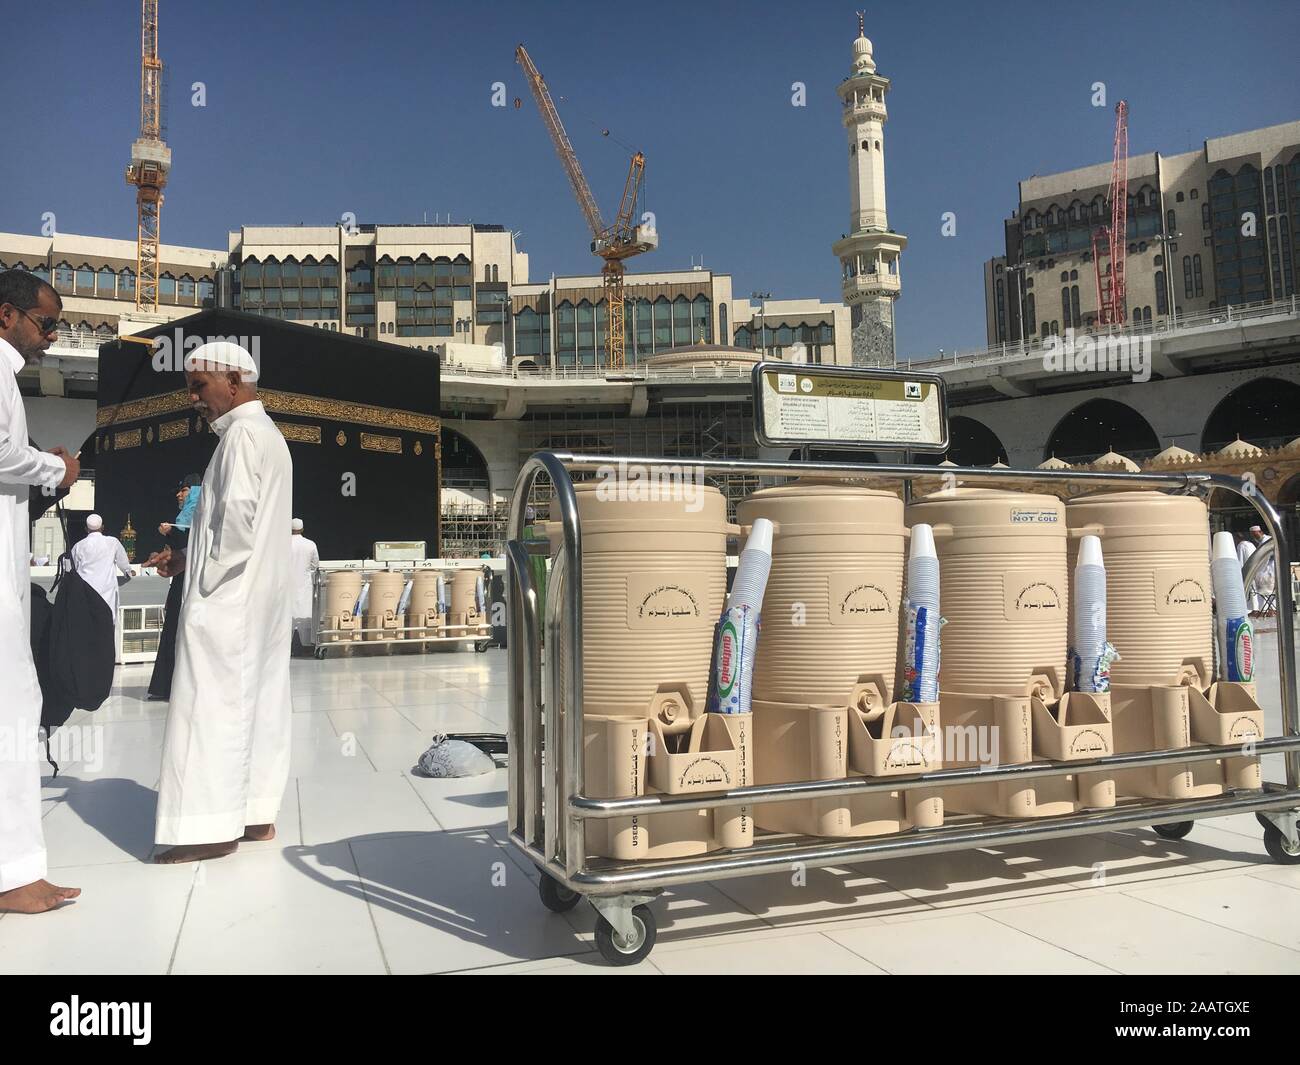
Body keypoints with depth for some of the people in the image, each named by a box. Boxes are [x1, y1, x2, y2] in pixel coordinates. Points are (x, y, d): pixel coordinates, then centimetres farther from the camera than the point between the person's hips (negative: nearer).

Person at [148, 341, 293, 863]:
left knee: (212, 705, -6)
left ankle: (212, 826, -4)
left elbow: (237, 516, -22)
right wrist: (188, 557, 13)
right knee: (258, 702, 10)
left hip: (230, 598, -10)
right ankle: (256, 813, 15)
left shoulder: (242, 433, -10)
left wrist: (206, 576, -10)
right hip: (265, 596, 10)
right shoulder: (269, 434, 20)